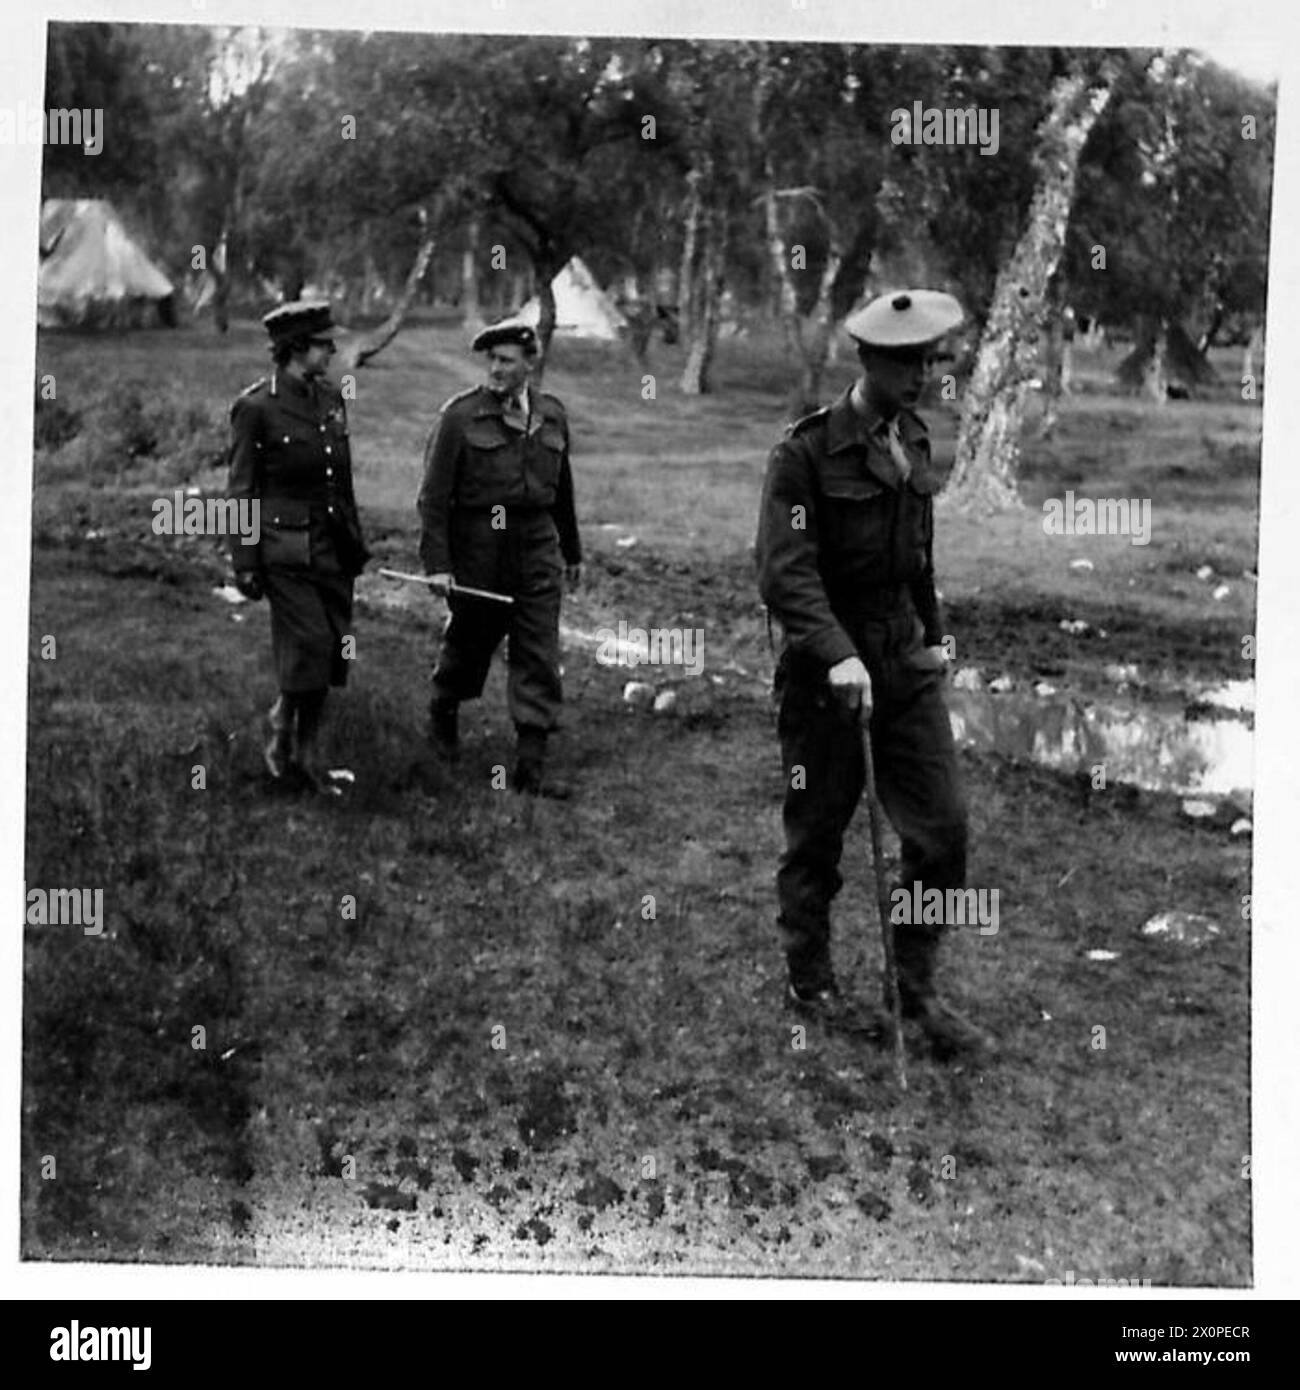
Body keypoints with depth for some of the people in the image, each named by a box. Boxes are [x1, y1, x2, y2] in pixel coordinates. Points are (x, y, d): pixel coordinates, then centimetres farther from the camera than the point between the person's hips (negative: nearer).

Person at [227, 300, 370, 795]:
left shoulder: (331, 400, 10)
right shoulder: (255, 407, -9)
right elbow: (241, 491, -7)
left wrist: (355, 540, 18)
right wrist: (245, 564, -9)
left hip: (333, 546, 6)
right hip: (286, 546, -6)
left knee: (331, 651, 7)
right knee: (310, 647, -10)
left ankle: (306, 755, 21)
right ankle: (283, 742, 12)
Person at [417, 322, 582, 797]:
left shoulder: (551, 416, 7)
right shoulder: (461, 415, -7)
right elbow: (434, 494, -8)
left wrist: (572, 553, 23)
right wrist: (437, 564, -14)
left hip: (537, 550, 3)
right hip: (477, 549, -3)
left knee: (539, 659, -2)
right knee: (469, 644, 13)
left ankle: (531, 766, 1)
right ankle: (443, 712, 44)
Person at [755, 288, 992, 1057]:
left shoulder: (916, 441, 10)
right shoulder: (806, 451, -12)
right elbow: (784, 570, -19)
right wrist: (839, 655, -30)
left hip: (907, 662, 6)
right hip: (827, 668, -6)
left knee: (943, 827, 1)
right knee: (818, 835, 7)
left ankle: (918, 989, 16)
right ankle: (810, 981, 26)